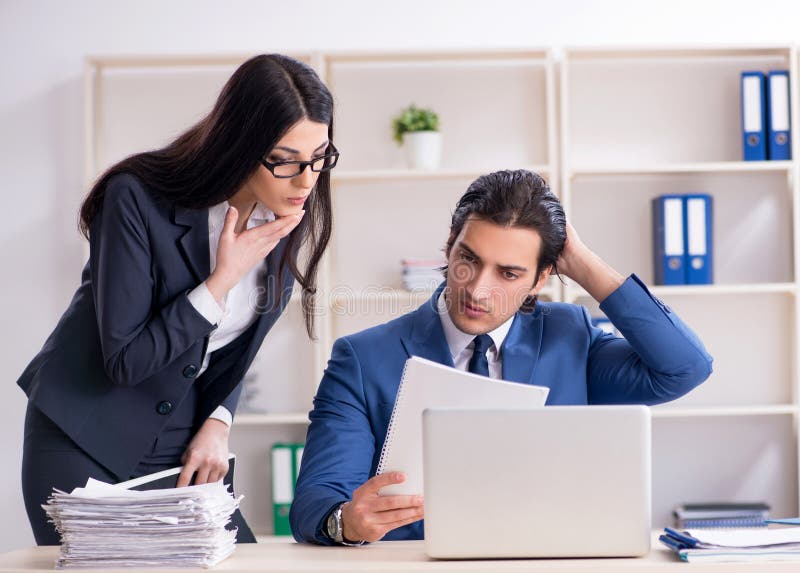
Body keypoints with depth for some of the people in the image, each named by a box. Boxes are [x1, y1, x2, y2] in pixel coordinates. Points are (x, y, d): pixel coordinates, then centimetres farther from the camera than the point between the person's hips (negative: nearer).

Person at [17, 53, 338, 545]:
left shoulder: (290, 220, -4)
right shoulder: (139, 199, -21)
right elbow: (124, 361, -21)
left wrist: (218, 423, -4)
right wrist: (223, 279, -24)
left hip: (181, 447, 5)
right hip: (83, 443, -4)